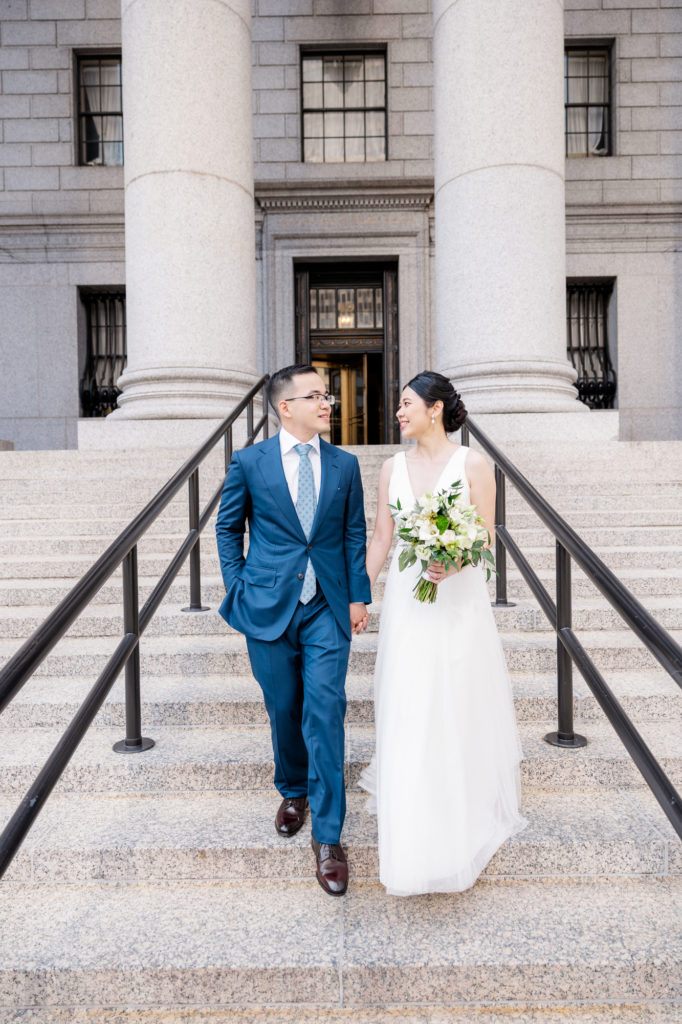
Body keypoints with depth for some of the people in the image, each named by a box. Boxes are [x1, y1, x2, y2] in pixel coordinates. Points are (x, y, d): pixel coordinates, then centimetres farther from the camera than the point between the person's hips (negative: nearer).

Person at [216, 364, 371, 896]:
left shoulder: (345, 464, 4)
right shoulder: (249, 462, -1)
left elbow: (355, 534, 6)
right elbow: (228, 527, 8)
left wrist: (358, 596, 1)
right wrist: (236, 588, 2)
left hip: (327, 610, 0)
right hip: (268, 607, 0)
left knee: (325, 714, -4)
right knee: (284, 710, 14)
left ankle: (328, 837, 10)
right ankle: (293, 791, 43)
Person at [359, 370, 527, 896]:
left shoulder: (474, 464, -6)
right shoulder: (393, 468, 5)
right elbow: (381, 539, 8)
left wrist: (454, 563, -25)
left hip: (460, 600, -3)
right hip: (407, 601, 3)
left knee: (461, 709, 8)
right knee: (408, 710, 8)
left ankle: (465, 819, 33)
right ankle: (414, 823, 28)